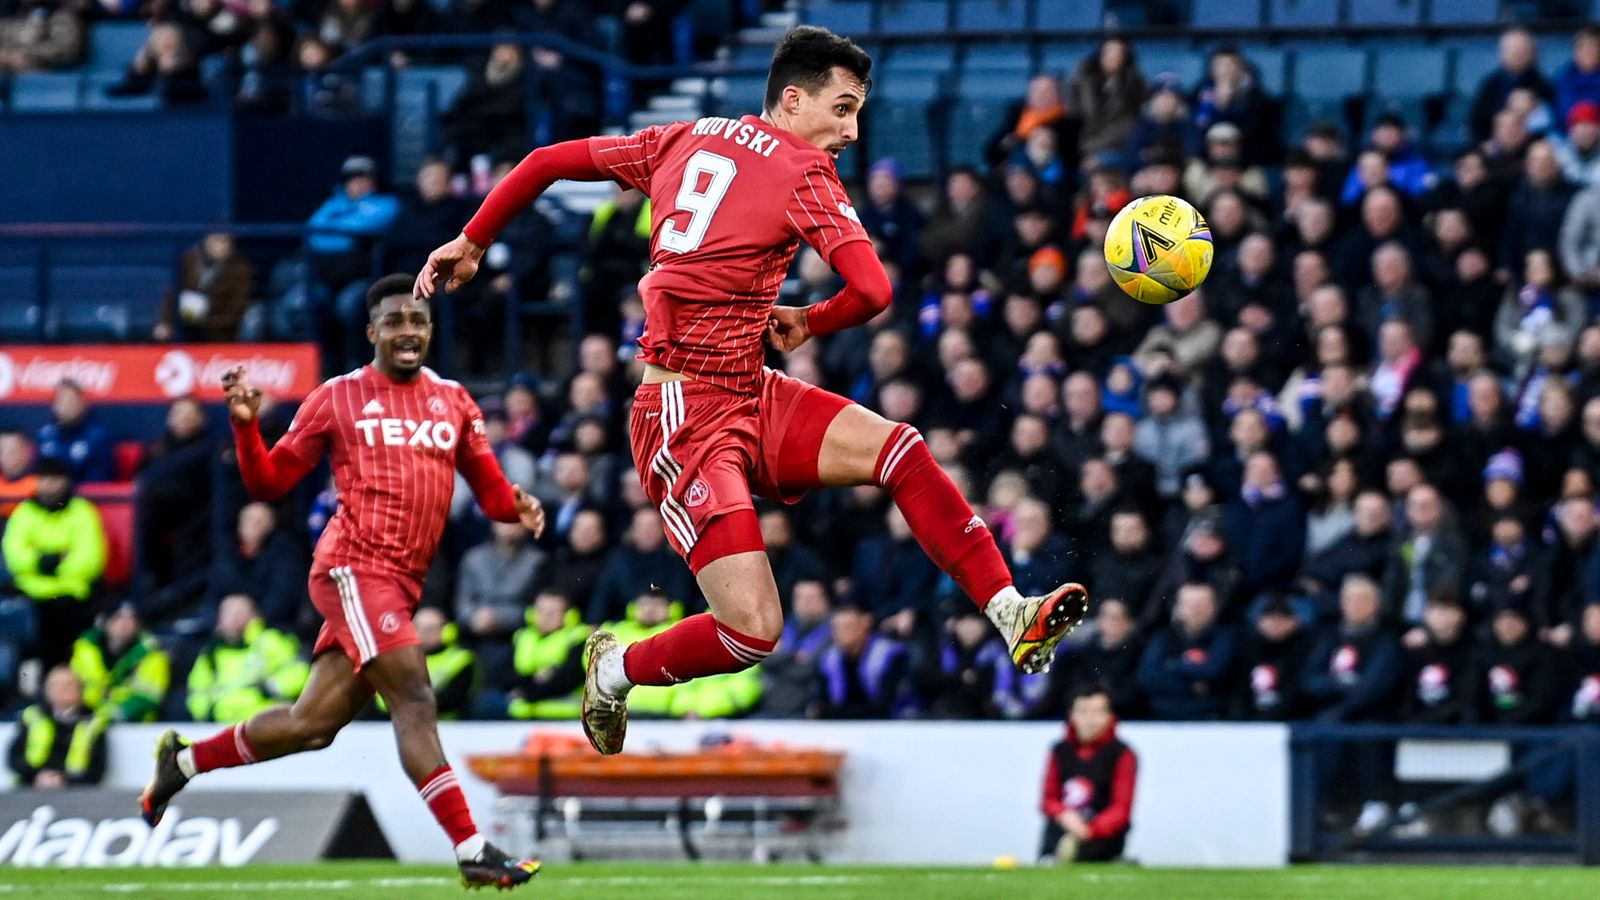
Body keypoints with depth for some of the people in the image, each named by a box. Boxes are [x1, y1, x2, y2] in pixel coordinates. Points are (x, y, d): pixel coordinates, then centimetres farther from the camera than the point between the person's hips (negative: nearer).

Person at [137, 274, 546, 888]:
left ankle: (184, 761, 28)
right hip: (353, 566, -6)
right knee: (414, 699, -19)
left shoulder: (453, 401, 15)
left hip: (401, 584, 6)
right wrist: (246, 426, -10)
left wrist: (517, 506, -7)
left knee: (312, 726, 8)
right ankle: (472, 850, -24)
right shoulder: (338, 399, 3)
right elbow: (270, 483, 7)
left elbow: (489, 489, 16)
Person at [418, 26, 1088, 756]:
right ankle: (616, 671, 11)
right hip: (688, 420, -9)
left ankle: (1011, 615, -7)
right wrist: (809, 323, 3)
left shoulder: (687, 141, 13)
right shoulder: (802, 170, -8)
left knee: (901, 451, -4)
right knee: (754, 630, -14)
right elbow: (872, 290, -18)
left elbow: (548, 162, 17)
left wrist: (470, 243, 28)